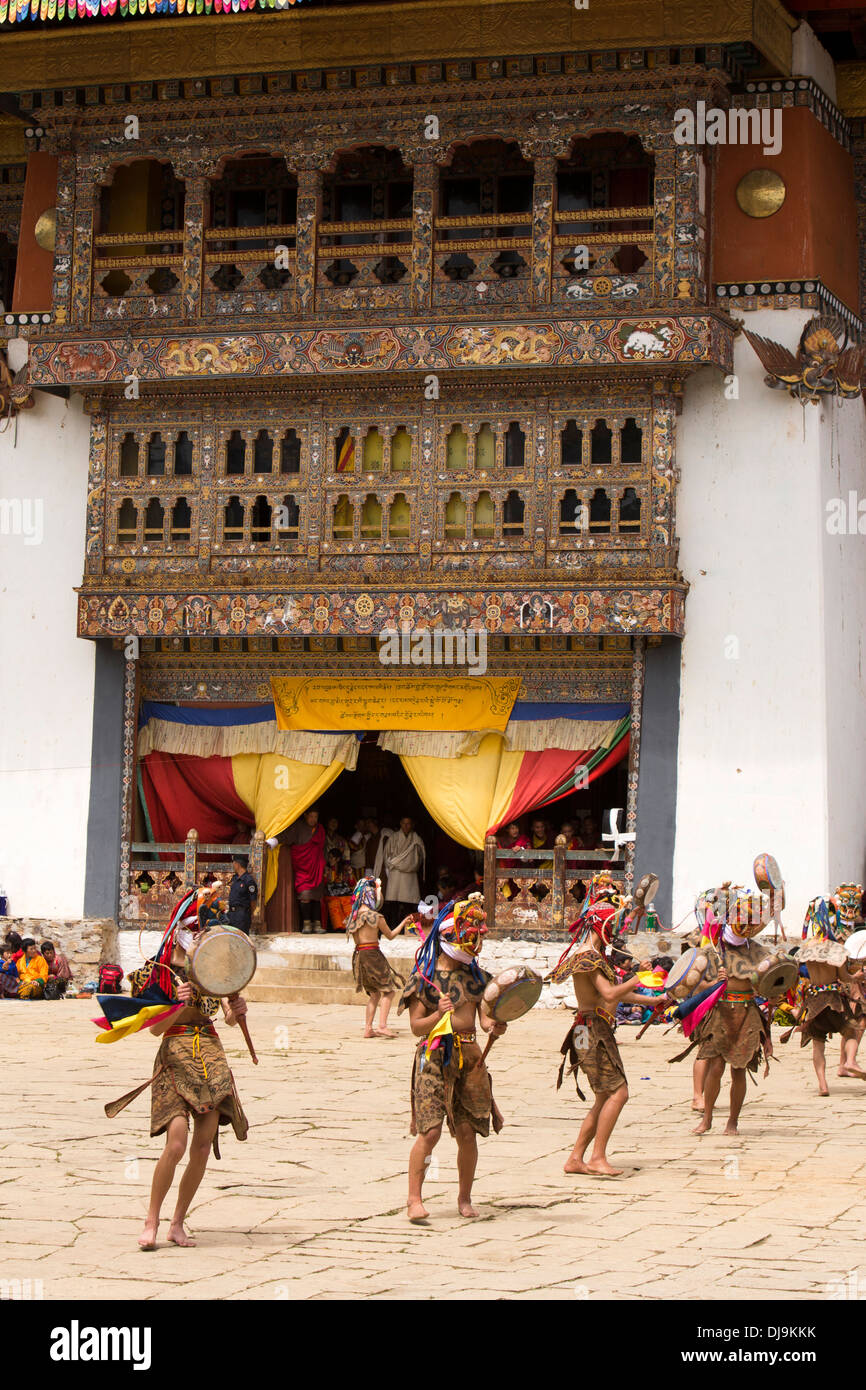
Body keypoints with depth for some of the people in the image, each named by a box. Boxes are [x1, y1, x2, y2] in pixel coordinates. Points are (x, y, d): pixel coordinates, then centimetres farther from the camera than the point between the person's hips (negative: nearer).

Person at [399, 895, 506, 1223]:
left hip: (469, 1056, 5)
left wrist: (493, 1026, -12)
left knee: (468, 1132, 4)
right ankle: (414, 1199, -4)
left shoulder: (474, 974, 13)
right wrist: (438, 1015, -23)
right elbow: (416, 1026, -5)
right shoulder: (424, 976, -3)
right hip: (435, 1055, -5)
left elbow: (483, 1015, 10)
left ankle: (464, 1198, 19)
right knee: (430, 1131, -12)